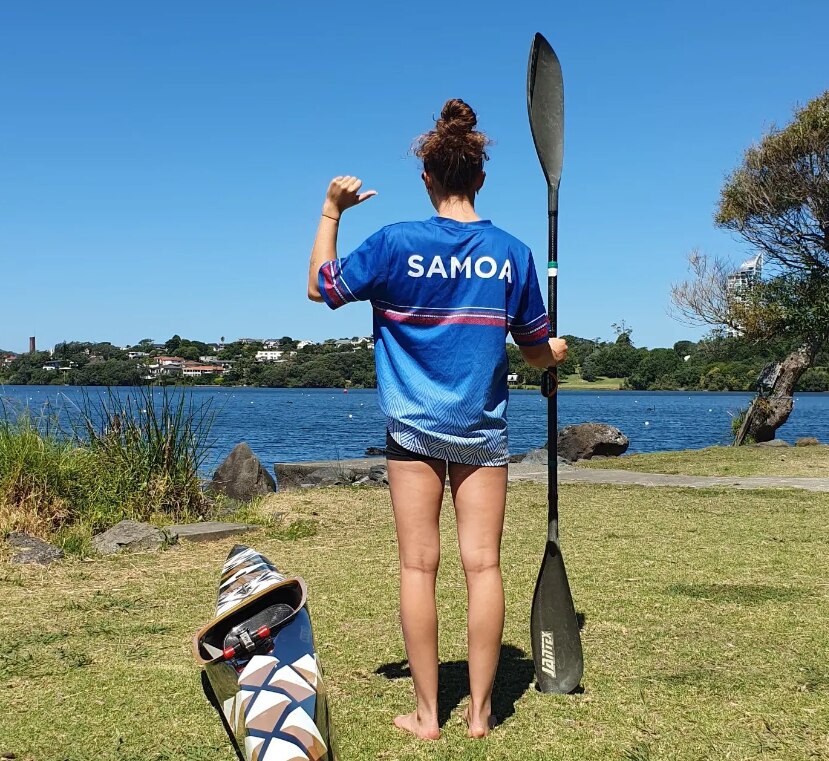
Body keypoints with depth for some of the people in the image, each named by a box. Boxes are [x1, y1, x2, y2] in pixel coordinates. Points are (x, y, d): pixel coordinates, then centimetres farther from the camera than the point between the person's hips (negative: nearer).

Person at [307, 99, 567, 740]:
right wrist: (557, 354, 32)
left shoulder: (395, 243, -5)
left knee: (419, 566, 3)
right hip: (483, 430, 2)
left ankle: (427, 713, 10)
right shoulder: (512, 252, 1)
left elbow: (319, 288, 7)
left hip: (414, 427, -1)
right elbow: (539, 352, 9)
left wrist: (332, 211, 12)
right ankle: (481, 710, 11)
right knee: (483, 564, 4)